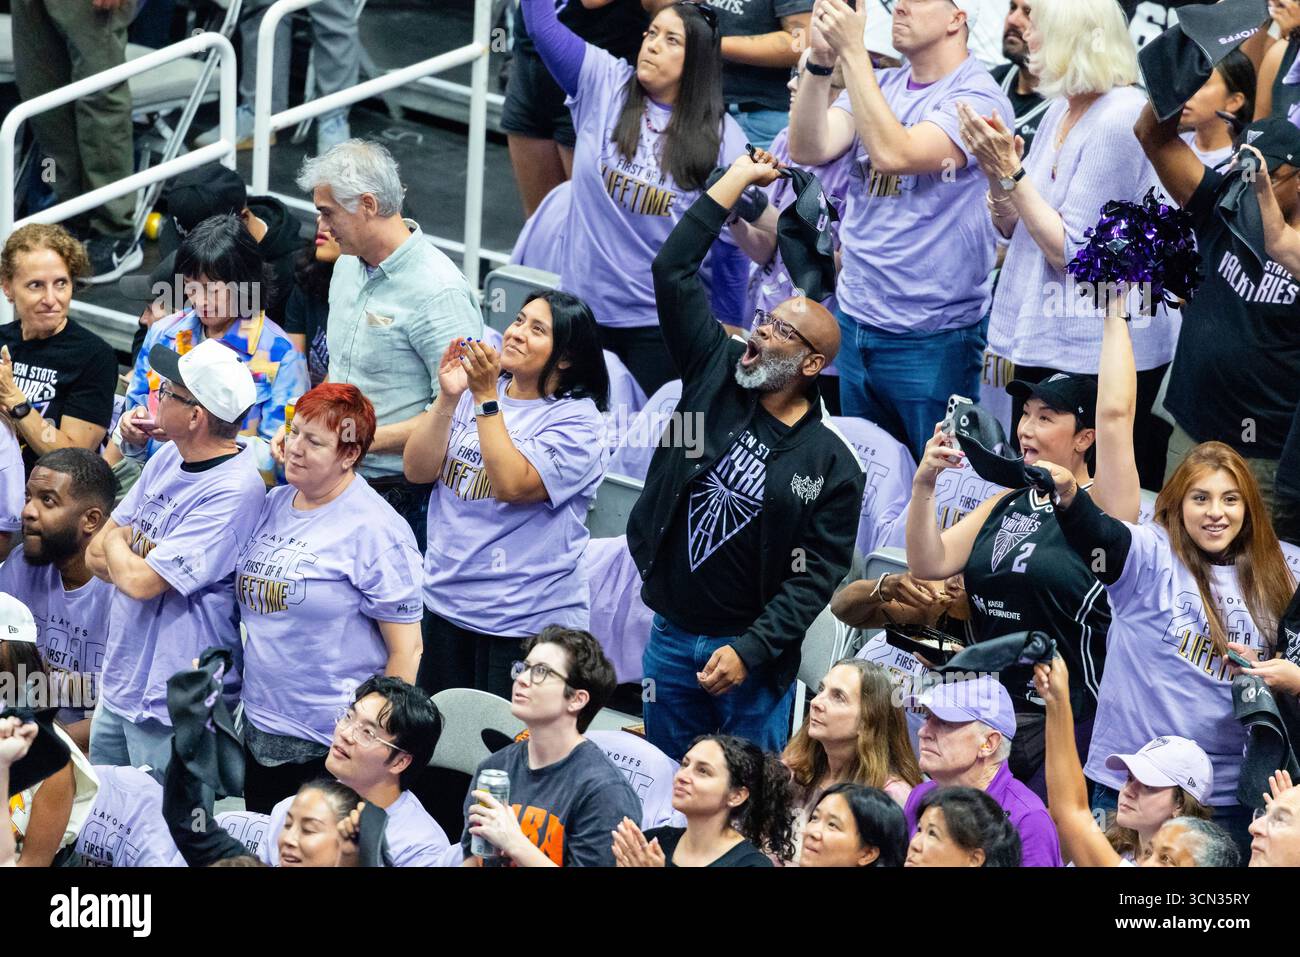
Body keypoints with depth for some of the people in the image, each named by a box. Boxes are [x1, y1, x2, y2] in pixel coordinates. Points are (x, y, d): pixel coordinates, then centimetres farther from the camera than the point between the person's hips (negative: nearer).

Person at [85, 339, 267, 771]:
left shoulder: (234, 490, -22)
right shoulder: (170, 457, 6)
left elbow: (140, 582, -23)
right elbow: (95, 554, 9)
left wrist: (118, 544, -2)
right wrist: (134, 561, -12)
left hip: (171, 708, -9)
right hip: (117, 686, 9)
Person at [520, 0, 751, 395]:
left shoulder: (722, 138, -6)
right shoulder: (603, 85, -1)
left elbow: (731, 242, 0)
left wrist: (731, 330, 3)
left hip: (663, 322, -2)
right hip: (585, 306, 2)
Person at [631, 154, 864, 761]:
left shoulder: (831, 465, -7)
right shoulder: (716, 376, 2)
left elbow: (818, 574, -10)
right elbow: (673, 271, -1)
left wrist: (749, 650, -19)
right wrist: (738, 179, 0)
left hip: (752, 652, -4)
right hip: (670, 637, 4)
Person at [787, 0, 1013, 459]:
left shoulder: (976, 95, -12)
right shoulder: (878, 85, 9)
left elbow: (893, 154, -26)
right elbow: (809, 149, -4)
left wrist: (852, 51, -24)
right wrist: (820, 59, -17)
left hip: (932, 336, -6)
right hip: (854, 320, 7)